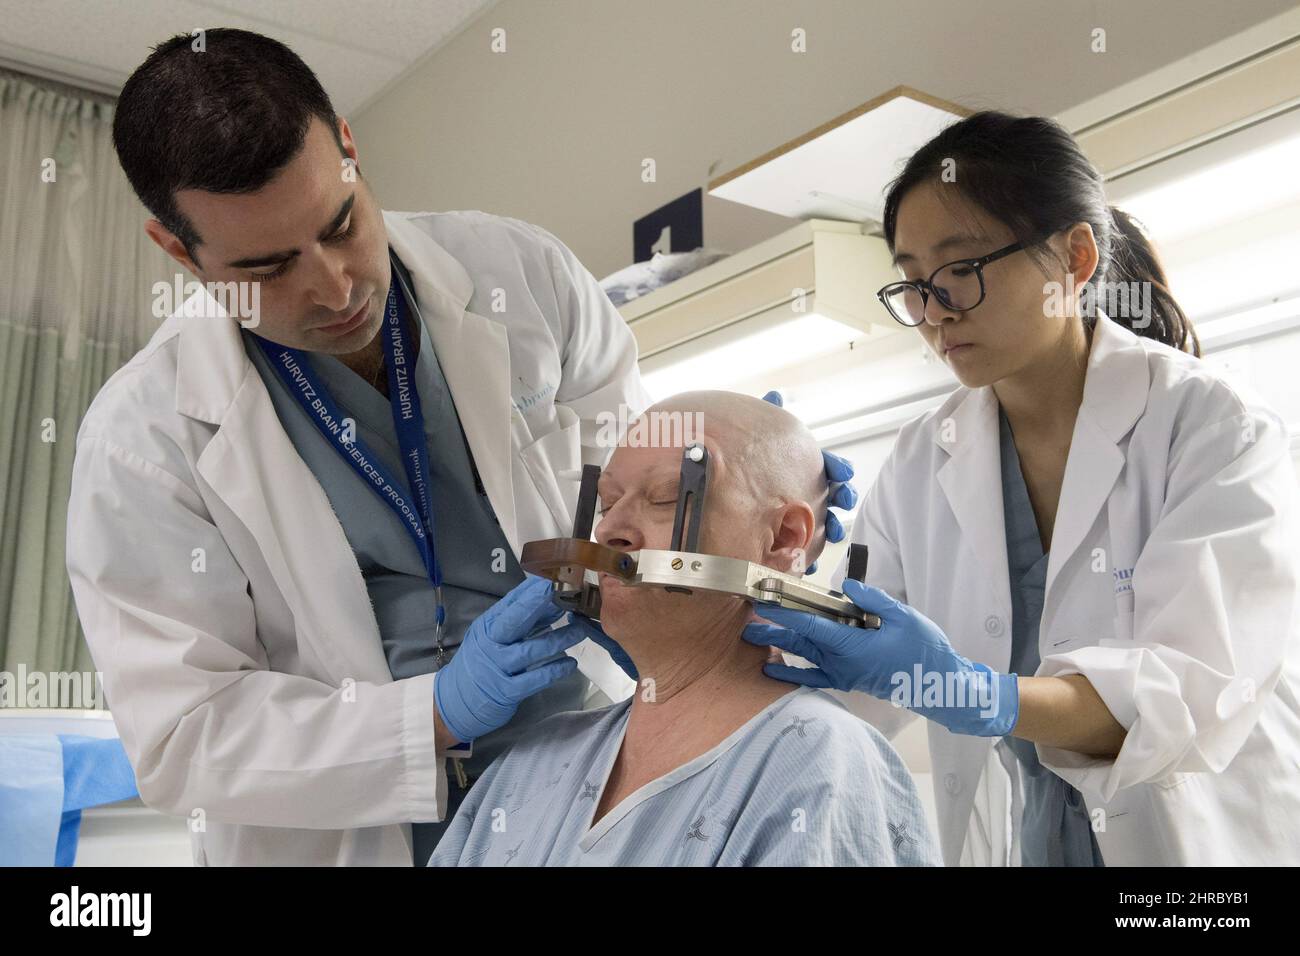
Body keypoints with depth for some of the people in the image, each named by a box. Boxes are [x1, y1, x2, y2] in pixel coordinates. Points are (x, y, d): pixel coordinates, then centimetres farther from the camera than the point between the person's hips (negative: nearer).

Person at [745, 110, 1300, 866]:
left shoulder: (1216, 430, -15)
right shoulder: (921, 463, -3)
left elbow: (1191, 691, -26)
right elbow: (857, 688, -4)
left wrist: (981, 697, -41)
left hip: (1209, 835, -3)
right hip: (1004, 839, 4)